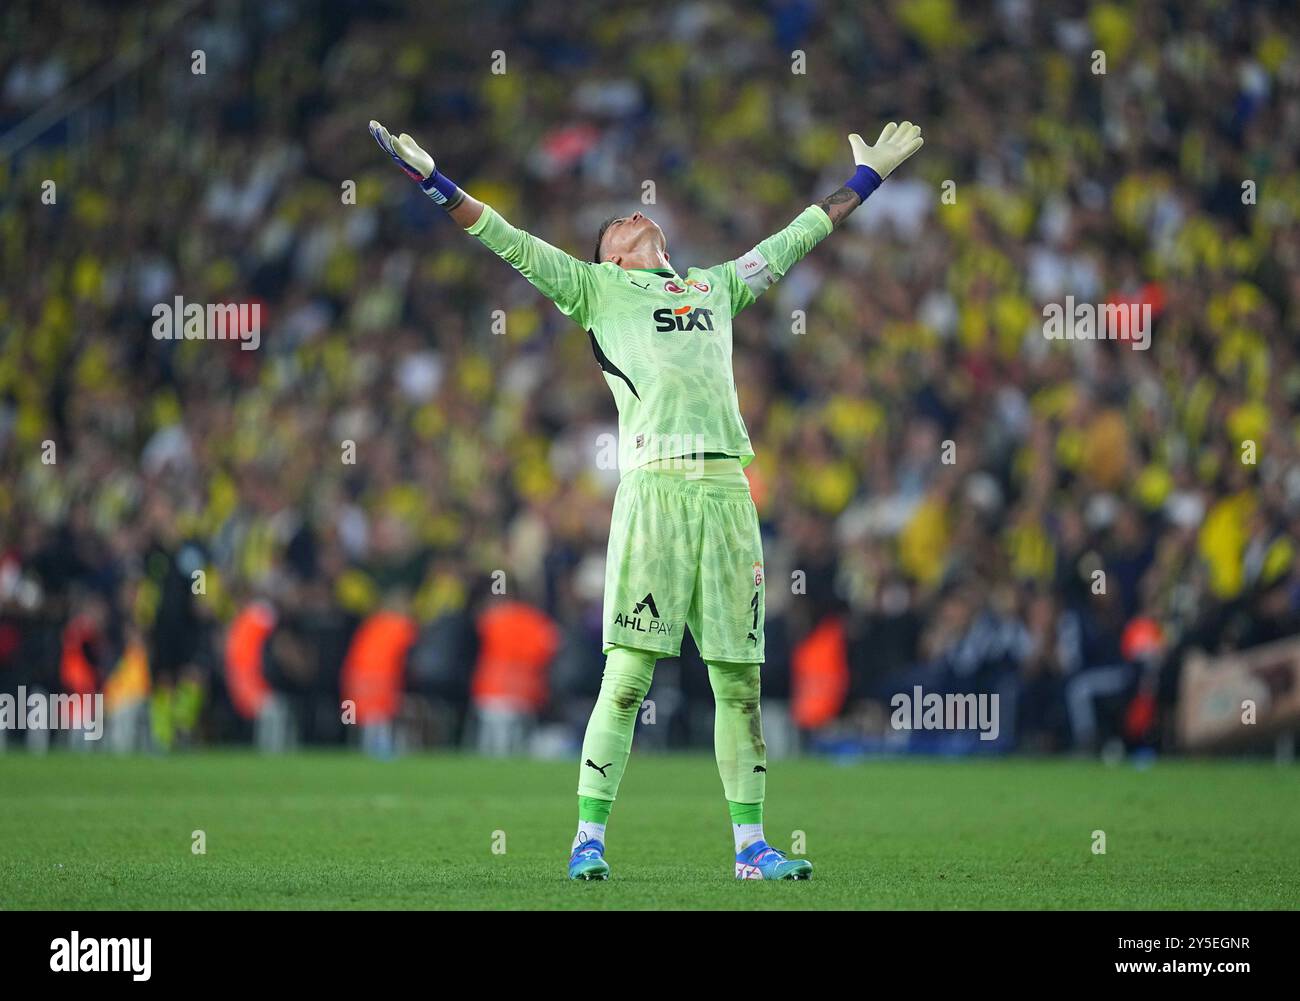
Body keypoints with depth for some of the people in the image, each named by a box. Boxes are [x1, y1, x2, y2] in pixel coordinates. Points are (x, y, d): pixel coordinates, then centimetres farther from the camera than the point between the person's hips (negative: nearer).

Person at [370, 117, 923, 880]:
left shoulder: (717, 286, 28)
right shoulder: (596, 287, 16)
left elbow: (794, 239, 38)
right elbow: (510, 242, 10)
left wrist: (866, 179, 44)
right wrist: (436, 184, 3)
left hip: (727, 488, 4)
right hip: (654, 481, -4)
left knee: (739, 680, 3)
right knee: (629, 674, -9)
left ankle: (751, 845, 9)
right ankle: (590, 839, -5)